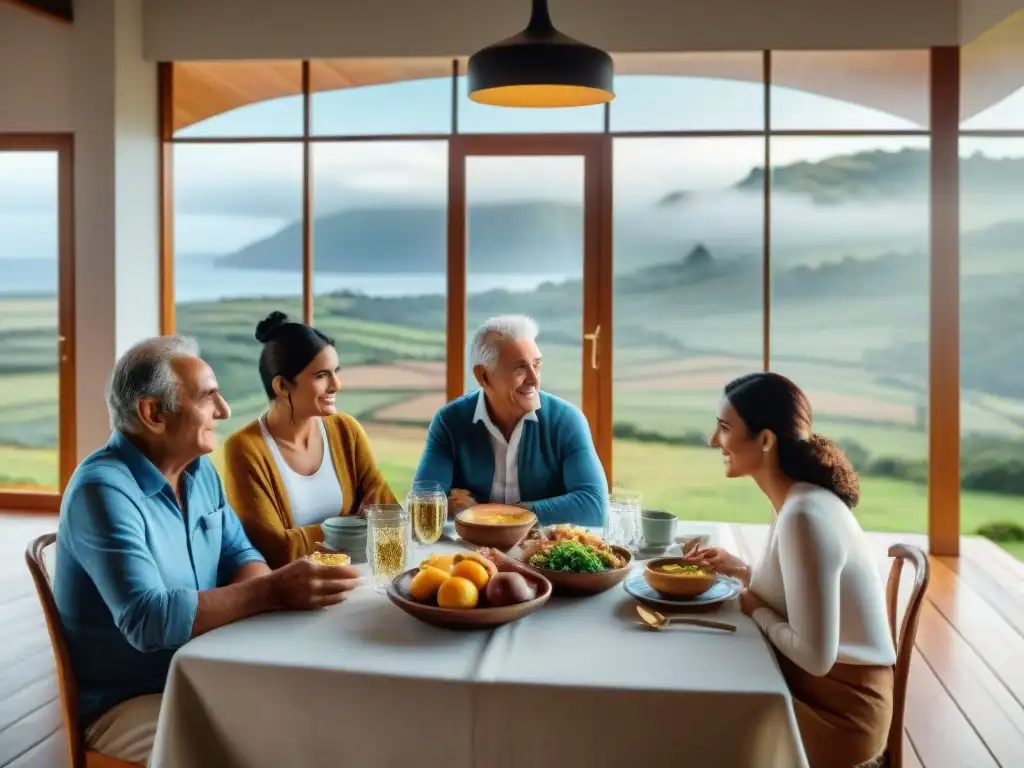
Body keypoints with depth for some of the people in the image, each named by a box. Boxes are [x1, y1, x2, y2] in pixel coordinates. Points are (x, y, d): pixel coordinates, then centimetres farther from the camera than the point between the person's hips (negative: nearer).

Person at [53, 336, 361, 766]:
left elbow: (239, 554, 7)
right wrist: (271, 592, -34)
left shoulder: (199, 468, 4)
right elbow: (147, 620, -30)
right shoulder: (103, 490, -22)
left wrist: (259, 592, -16)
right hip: (125, 703, -7)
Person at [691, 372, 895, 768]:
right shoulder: (799, 499, 2)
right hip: (818, 685, 8)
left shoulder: (804, 517, -27)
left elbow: (816, 655, -28)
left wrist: (756, 610, -12)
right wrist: (742, 571, 6)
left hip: (836, 708, -8)